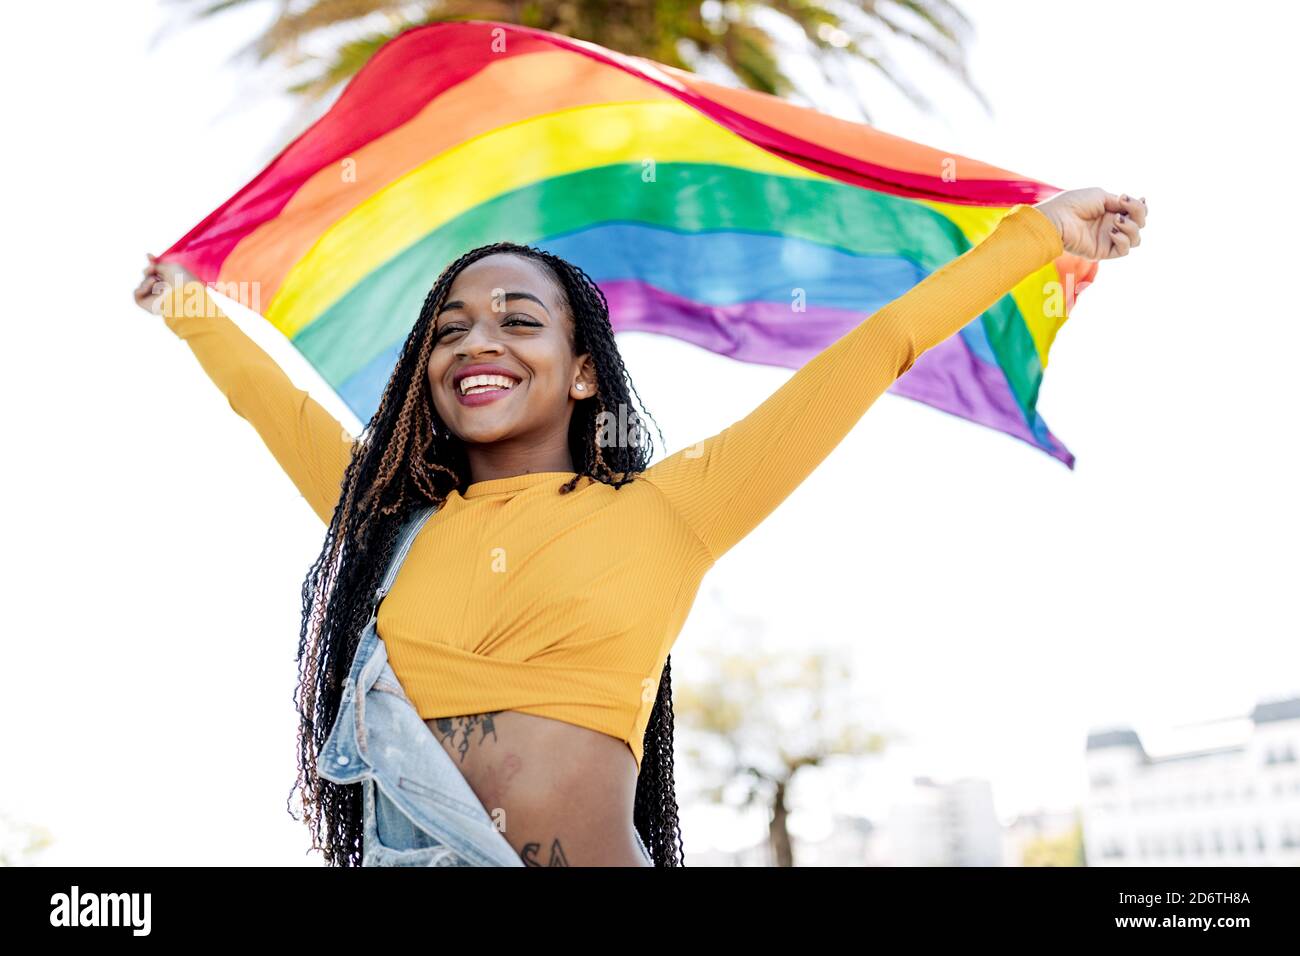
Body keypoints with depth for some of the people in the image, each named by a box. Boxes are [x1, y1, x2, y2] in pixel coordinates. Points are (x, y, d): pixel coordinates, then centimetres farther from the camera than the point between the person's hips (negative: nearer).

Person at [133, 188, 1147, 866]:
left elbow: (864, 360, 5)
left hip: (596, 851, -2)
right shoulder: (394, 519, 11)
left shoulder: (664, 512, 4)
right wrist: (190, 301, 42)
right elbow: (272, 398, 28)